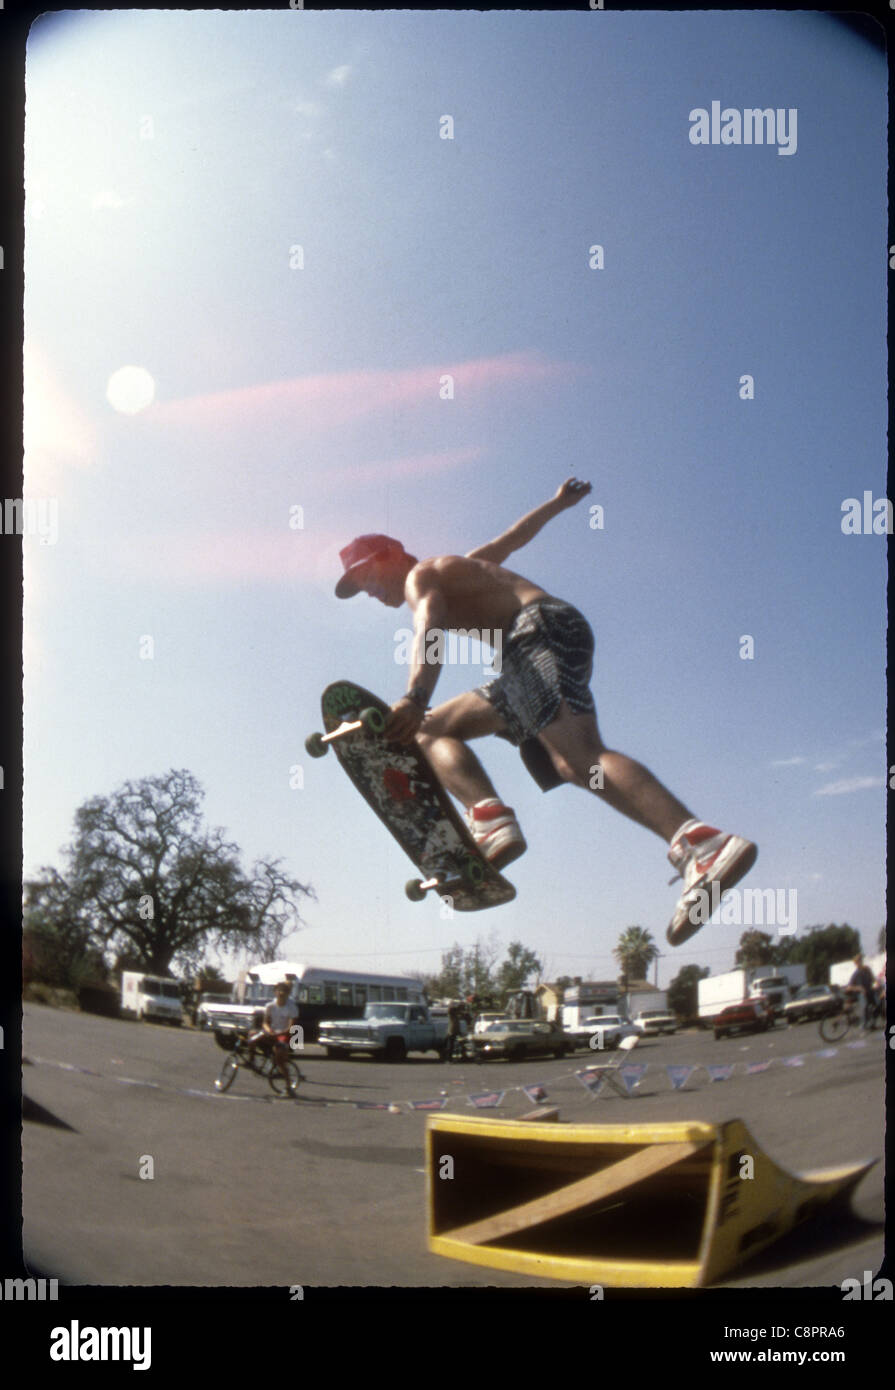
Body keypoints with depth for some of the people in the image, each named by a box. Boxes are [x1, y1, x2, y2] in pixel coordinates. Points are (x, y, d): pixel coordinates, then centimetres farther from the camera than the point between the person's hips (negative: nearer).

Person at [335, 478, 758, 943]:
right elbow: (514, 536, 46)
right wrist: (559, 502, 63)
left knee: (582, 759, -27)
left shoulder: (420, 575, 6)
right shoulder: (457, 566, 34)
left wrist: (414, 698, -33)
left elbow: (428, 630, -16)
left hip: (543, 628, -10)